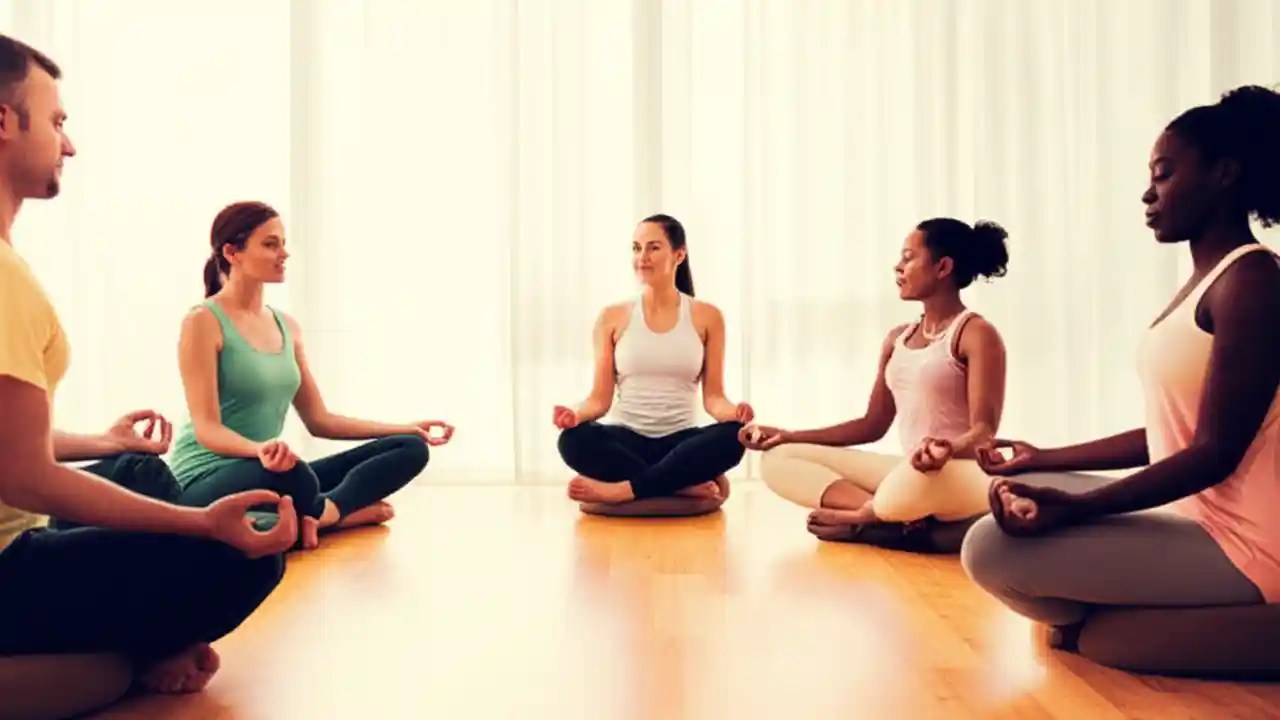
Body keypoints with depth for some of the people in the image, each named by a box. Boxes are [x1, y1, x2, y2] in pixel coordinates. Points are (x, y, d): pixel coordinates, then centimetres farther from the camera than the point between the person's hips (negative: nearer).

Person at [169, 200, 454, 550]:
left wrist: (409, 428, 8)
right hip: (206, 481, -7)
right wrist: (260, 450, -39)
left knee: (410, 448, -4)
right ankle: (347, 509, -10)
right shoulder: (203, 322, -9)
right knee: (294, 476, -42)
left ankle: (322, 512, -23)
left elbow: (319, 420, 13)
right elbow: (206, 429, -17)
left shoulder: (286, 326, 11)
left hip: (270, 473, 7)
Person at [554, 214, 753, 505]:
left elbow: (712, 396, 1)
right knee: (573, 440, -33)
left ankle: (622, 489, -29)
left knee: (732, 436, -33)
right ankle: (689, 485, -27)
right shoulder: (612, 317, 4)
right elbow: (600, 397, 1)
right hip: (626, 439, 0)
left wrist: (733, 412, -22)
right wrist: (577, 414, -22)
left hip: (681, 441, 0)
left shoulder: (706, 316, 3)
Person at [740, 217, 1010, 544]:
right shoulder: (897, 339, 14)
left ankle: (860, 517, -9)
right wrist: (788, 436, 11)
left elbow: (984, 430, -14)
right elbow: (874, 424, 16)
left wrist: (948, 449, -39)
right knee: (778, 459, -2)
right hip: (908, 472, 8)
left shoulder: (977, 334, -6)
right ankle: (904, 517, -21)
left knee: (920, 477, -45)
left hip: (963, 475, -7)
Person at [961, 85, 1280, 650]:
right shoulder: (1207, 280, 13)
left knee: (991, 548, -21)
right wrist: (1043, 460, 15)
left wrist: (1072, 509, -29)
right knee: (1011, 490, 18)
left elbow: (1215, 453, -22)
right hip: (1193, 521, 10)